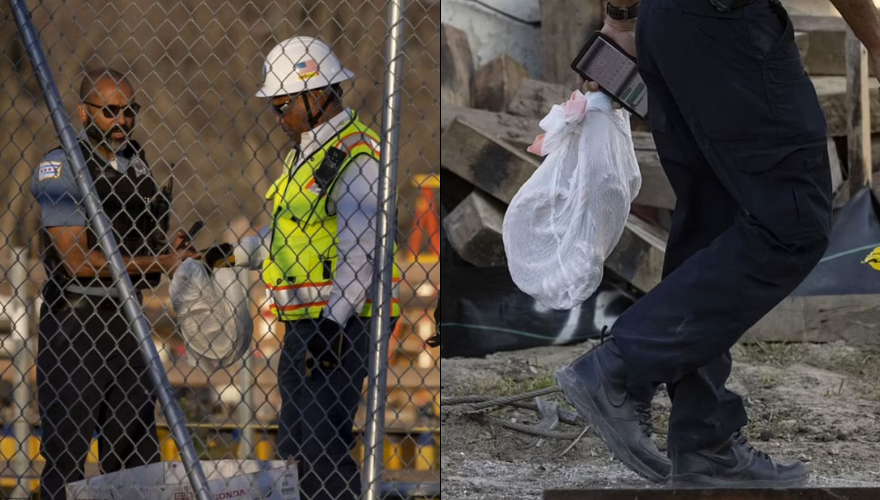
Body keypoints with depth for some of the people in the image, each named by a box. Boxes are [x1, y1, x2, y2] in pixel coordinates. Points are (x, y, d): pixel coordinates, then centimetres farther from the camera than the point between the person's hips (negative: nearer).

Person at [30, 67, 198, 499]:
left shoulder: (135, 161, 12)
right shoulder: (61, 168, -12)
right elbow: (77, 261, -17)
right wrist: (157, 263, -14)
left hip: (125, 318, 8)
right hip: (74, 319, -8)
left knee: (136, 450, 11)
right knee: (66, 453, -4)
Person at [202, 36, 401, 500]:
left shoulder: (355, 156, -15)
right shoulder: (308, 152, 18)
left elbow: (360, 249, -23)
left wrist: (334, 322, -28)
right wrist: (236, 253, 16)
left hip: (340, 321, -11)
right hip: (305, 321, 11)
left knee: (320, 439, -16)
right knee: (295, 440, 14)